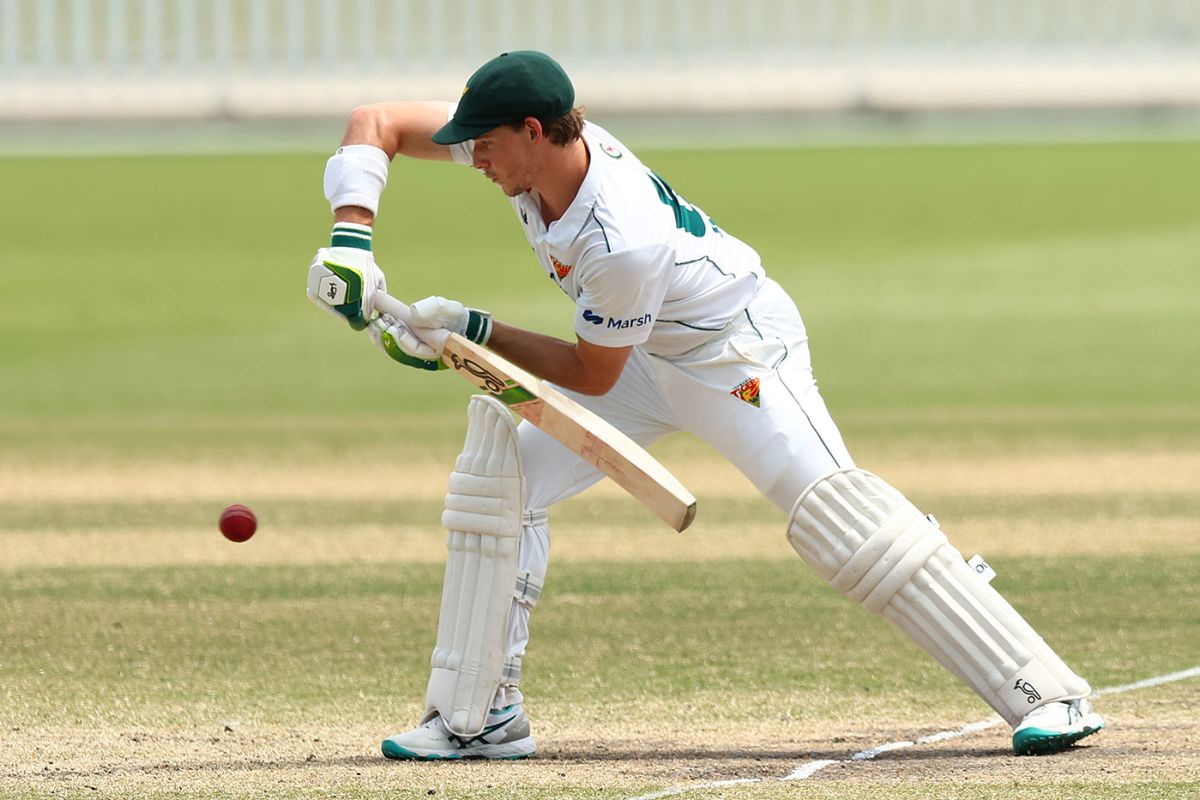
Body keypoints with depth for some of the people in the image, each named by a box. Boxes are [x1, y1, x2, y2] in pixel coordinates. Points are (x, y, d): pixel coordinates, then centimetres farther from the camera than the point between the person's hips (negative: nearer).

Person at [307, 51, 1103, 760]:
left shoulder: (622, 239, -37)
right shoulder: (521, 143, -16)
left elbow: (593, 375, -23)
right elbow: (378, 124, -8)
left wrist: (473, 328, -24)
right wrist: (350, 242, -22)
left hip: (738, 350, -9)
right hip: (650, 357, 9)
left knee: (831, 508, -23)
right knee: (512, 467, 1)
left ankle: (1048, 693, -26)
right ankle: (481, 716, 7)